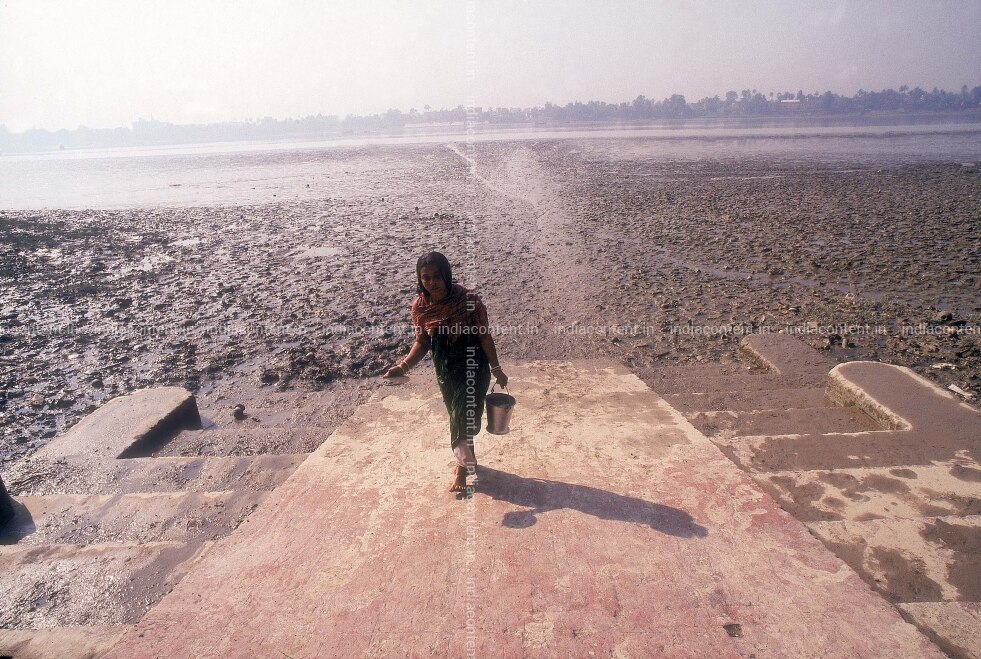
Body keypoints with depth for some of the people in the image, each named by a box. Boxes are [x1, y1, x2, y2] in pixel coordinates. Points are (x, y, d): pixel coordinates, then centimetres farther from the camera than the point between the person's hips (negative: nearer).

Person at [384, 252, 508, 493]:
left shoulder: (469, 300, -21)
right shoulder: (420, 307, -9)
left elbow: (484, 336, -12)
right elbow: (422, 342, 1)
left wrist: (496, 369, -7)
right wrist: (404, 365, -14)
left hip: (473, 369, -4)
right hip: (445, 371, 4)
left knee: (464, 417, -1)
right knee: (457, 416, 19)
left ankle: (463, 465, 23)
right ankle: (467, 459, 42)